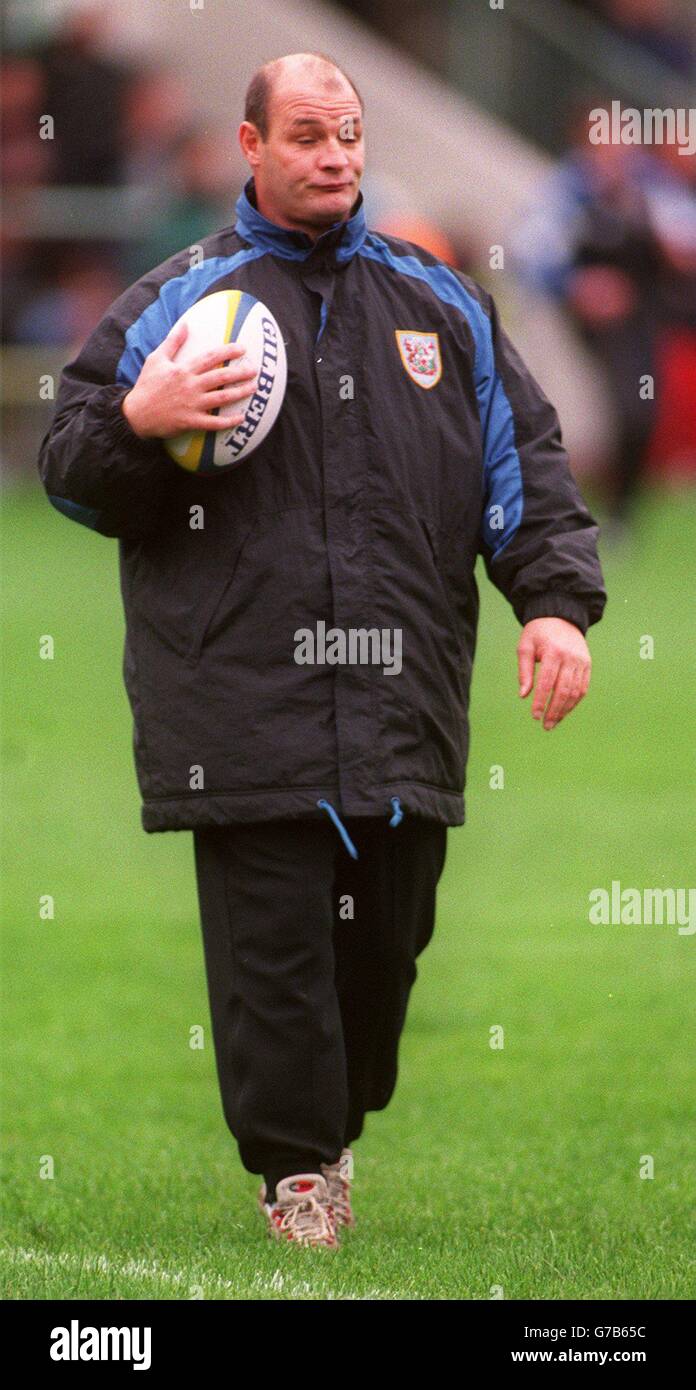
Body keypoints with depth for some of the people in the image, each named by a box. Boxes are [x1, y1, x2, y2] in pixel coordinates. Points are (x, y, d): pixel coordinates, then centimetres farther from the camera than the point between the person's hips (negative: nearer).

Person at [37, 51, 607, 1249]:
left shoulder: (441, 306, 15)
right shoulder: (172, 303, 7)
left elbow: (525, 460, 17)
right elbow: (71, 475, 9)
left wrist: (557, 599, 4)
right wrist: (138, 421, -13)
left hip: (405, 699, 3)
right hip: (243, 698, -3)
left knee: (386, 934, 6)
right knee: (271, 938, -6)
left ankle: (340, 1122, 27)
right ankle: (296, 1167, 3)